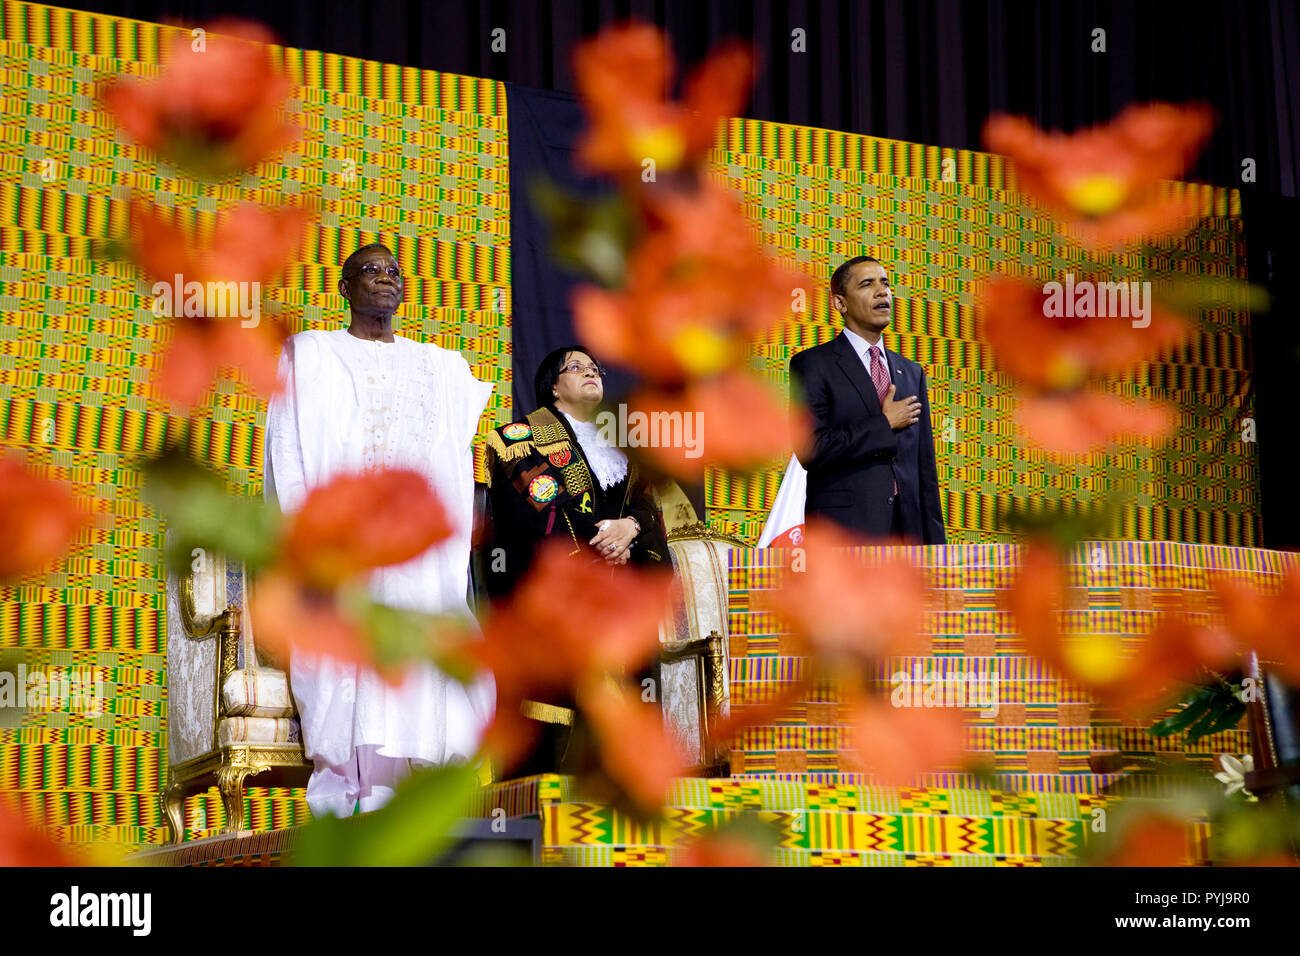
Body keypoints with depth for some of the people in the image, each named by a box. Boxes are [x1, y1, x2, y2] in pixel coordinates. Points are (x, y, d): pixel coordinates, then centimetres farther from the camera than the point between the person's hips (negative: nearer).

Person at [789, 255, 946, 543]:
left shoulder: (911, 372, 18)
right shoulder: (812, 365, 0)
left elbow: (925, 464, 17)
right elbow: (811, 449, -14)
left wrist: (935, 540, 10)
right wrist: (884, 424, -7)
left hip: (908, 528, 5)